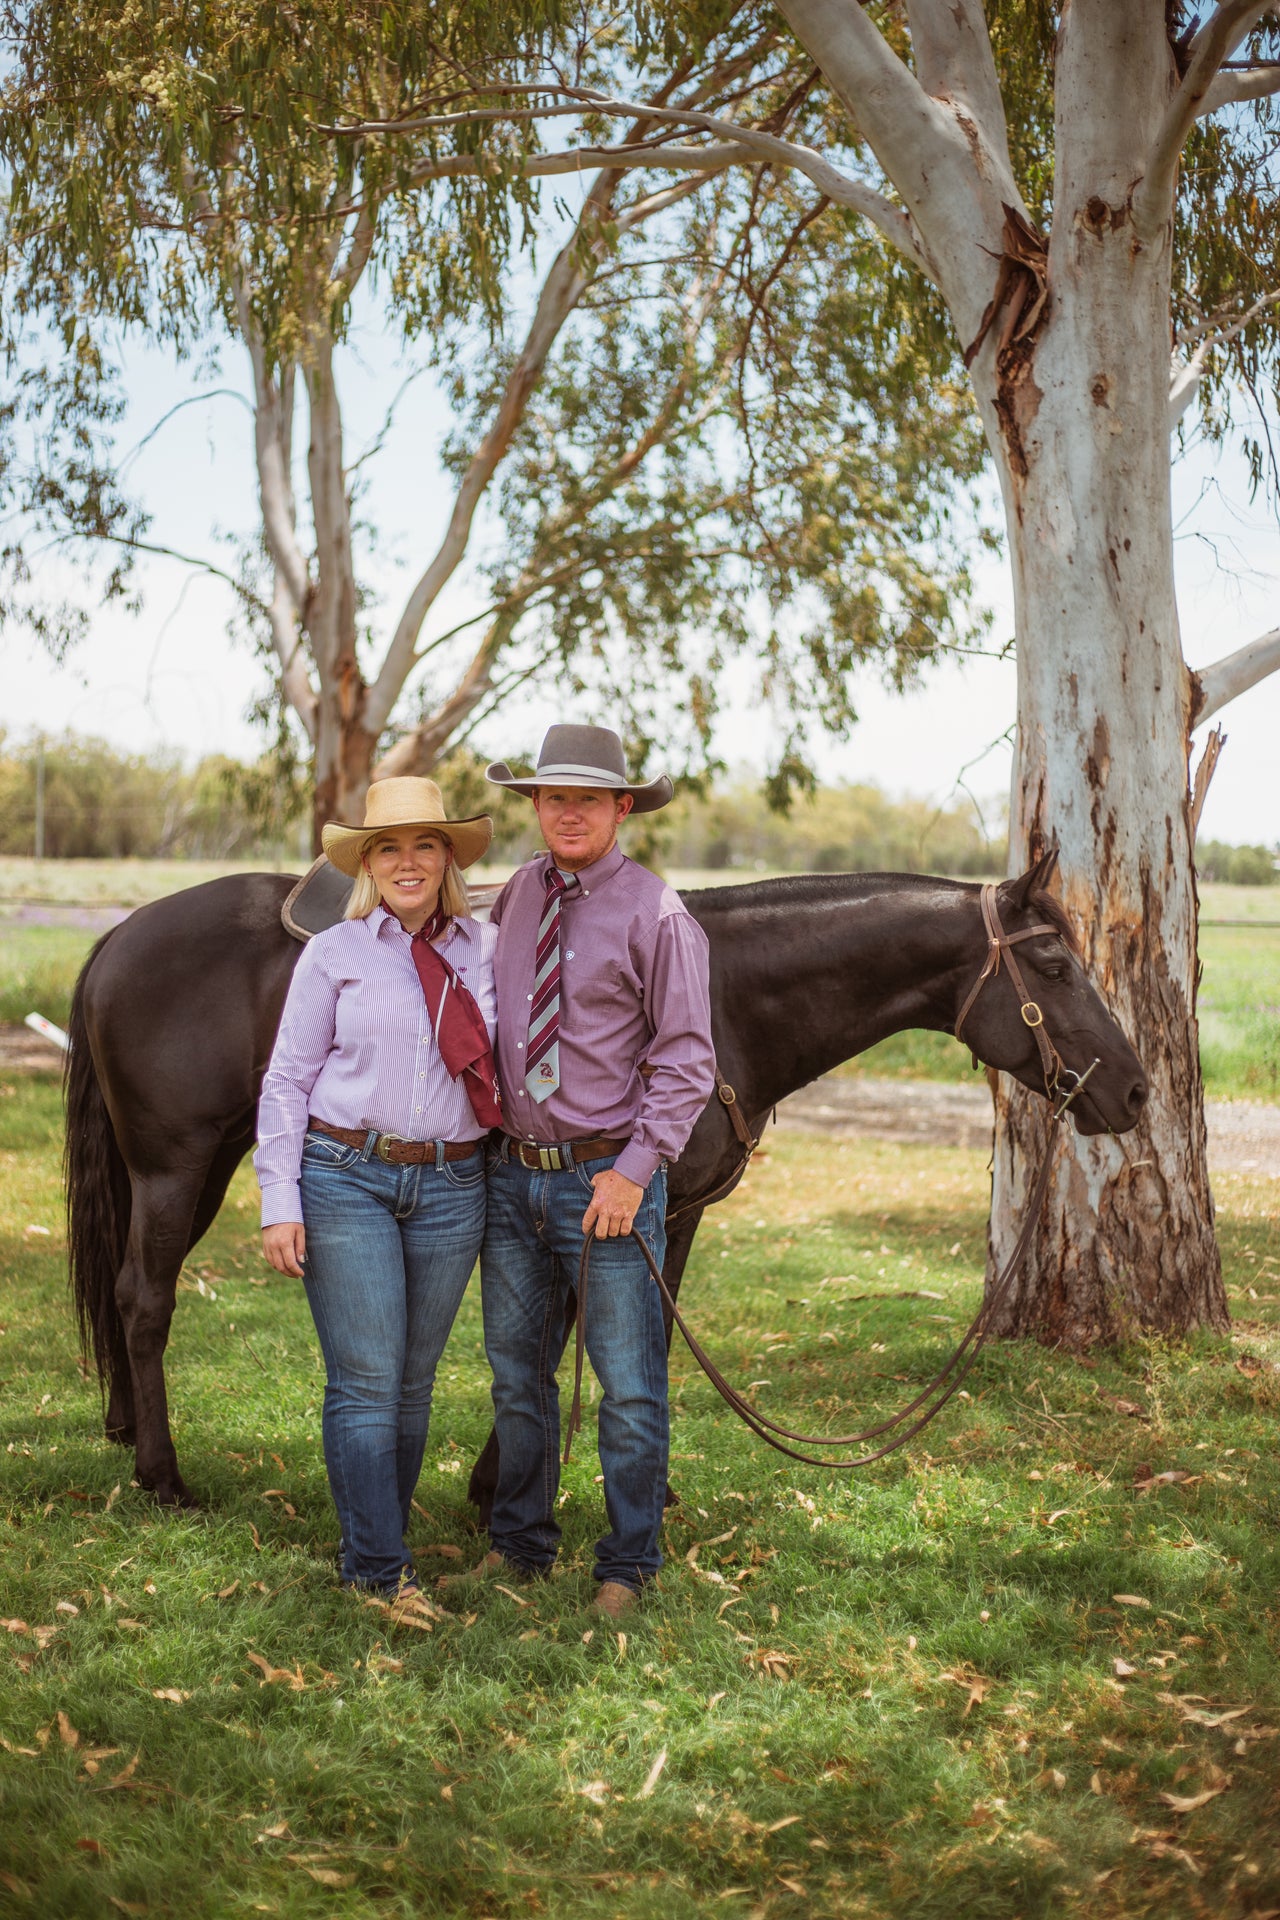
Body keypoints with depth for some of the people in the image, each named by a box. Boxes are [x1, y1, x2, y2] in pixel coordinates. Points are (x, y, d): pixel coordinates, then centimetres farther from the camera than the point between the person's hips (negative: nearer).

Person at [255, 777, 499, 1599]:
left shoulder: (487, 948, 6)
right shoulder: (334, 954, 0)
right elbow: (287, 1081, 0)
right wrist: (280, 1203, -6)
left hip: (451, 1188, 3)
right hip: (345, 1178, -3)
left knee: (414, 1383, 11)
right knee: (365, 1382, -3)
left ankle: (377, 1547, 27)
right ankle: (381, 1566, 7)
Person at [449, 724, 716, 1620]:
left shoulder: (657, 915, -9)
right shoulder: (516, 895, 7)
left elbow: (685, 1060, -11)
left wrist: (636, 1168, -19)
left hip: (608, 1177, -5)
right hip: (512, 1174, 6)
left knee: (630, 1389, 4)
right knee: (517, 1376, 16)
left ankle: (628, 1564, 19)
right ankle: (521, 1543, 32)